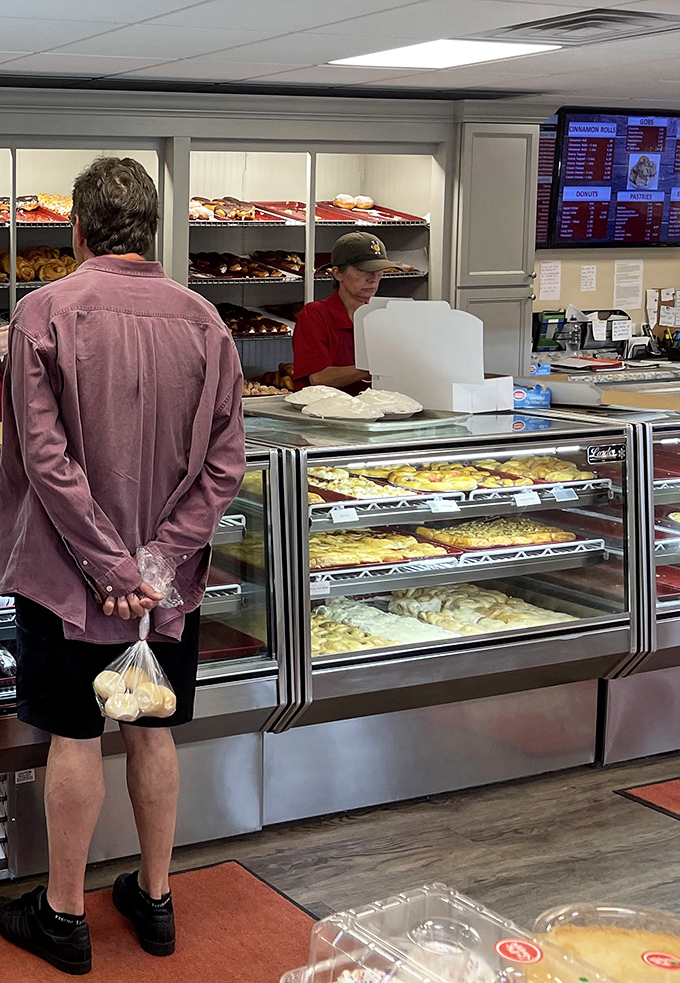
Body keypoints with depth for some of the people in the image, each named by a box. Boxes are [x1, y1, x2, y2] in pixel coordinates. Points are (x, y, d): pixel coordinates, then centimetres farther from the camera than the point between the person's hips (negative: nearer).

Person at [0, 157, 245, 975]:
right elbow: (225, 463, -5)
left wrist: (111, 569, -15)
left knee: (74, 738, 8)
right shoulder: (202, 320, -1)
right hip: (170, 575, 3)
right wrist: (160, 560, -8)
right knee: (152, 731, 15)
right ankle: (154, 898, 29)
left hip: (68, 571, -3)